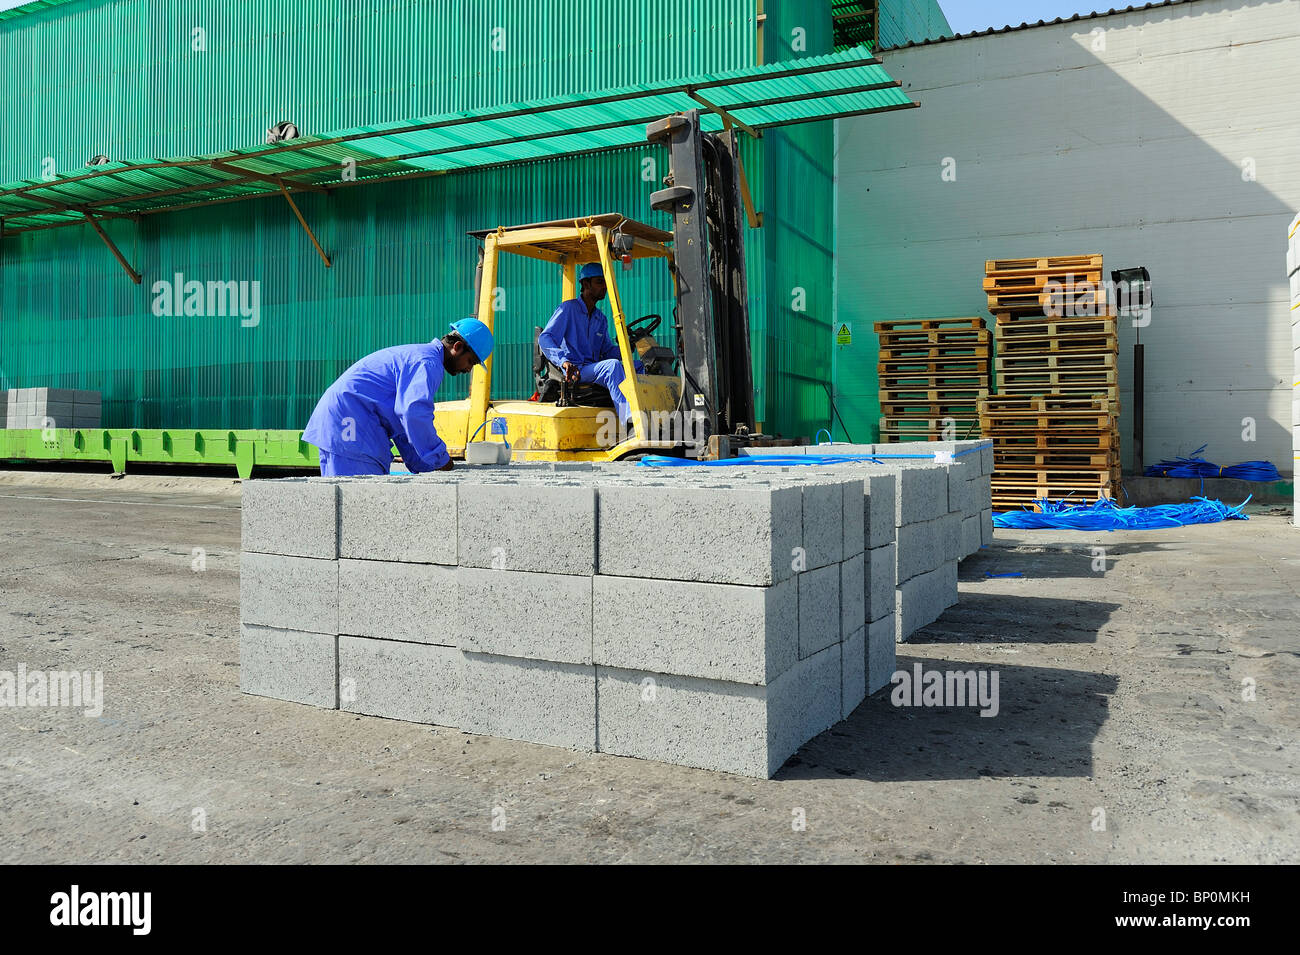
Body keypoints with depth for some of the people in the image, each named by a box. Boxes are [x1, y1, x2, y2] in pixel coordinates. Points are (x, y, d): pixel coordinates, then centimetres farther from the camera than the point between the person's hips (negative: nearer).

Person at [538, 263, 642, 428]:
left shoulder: (601, 319, 23)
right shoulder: (568, 308, 1)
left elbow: (607, 350, 20)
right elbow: (545, 339, -10)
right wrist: (564, 361, -29)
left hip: (595, 369, 7)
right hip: (574, 371, -7)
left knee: (638, 364, -12)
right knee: (612, 365, -33)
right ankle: (628, 421, -46)